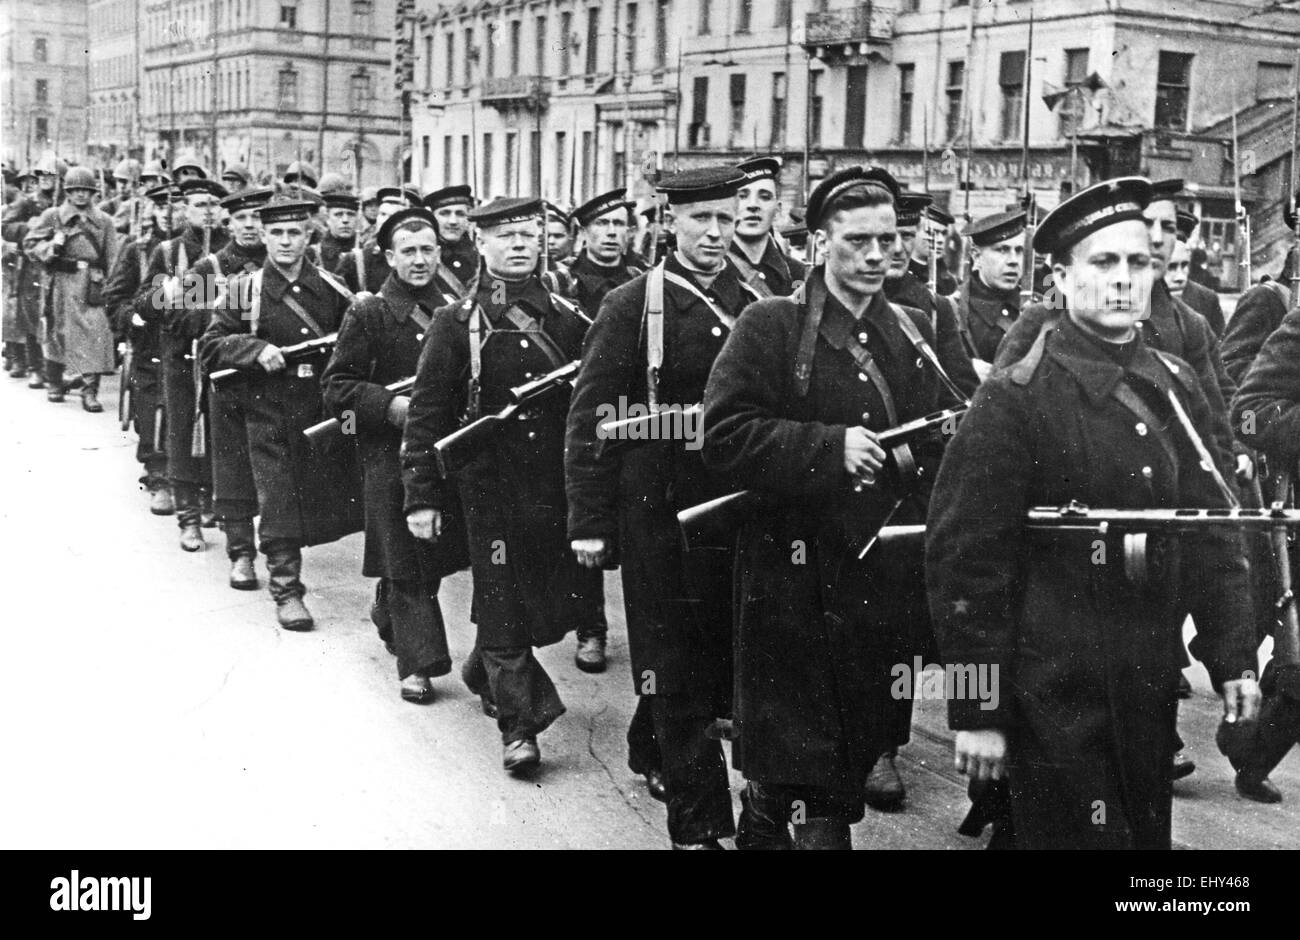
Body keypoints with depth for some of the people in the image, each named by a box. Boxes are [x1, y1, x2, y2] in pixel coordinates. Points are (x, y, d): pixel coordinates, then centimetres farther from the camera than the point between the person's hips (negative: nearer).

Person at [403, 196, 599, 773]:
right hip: (492, 488, -4)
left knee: (567, 599, 10)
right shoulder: (456, 322, -4)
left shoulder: (567, 319, 6)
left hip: (559, 487, 4)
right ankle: (519, 724, 15)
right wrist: (421, 497, -8)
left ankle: (485, 672, 36)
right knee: (503, 605, 2)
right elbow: (427, 414, -4)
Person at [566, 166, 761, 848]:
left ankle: (651, 750, 41)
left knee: (722, 650, 15)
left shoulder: (758, 303, 7)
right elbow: (590, 418, -6)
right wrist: (589, 523, -10)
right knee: (675, 664, 2)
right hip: (660, 507, -4)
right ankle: (700, 822, 9)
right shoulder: (632, 306, -5)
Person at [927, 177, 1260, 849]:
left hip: (1152, 690, 6)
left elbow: (1211, 531, 12)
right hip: (1053, 695, -6)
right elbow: (963, 555, -13)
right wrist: (975, 710, -14)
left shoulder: (1176, 387, 6)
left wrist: (1233, 656, 6)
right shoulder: (1015, 397, -12)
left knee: (1150, 833, 17)